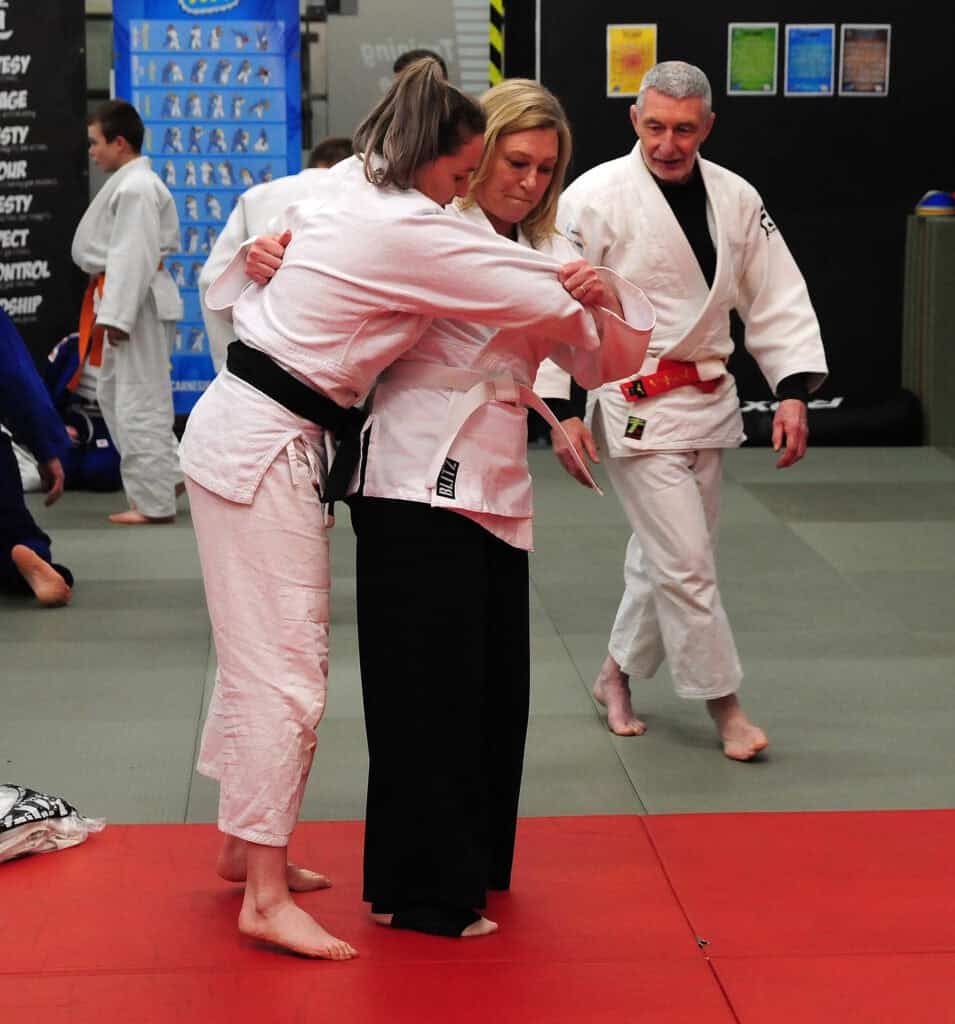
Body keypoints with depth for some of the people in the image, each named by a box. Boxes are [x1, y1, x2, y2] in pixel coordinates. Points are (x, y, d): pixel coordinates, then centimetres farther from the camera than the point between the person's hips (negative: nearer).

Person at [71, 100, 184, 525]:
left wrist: (116, 316, -24)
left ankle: (154, 502, -1)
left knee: (139, 400, -7)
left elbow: (133, 256, -23)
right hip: (128, 300, 11)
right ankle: (163, 478, 24)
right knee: (113, 392, 18)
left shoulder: (135, 188, -17)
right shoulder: (130, 182, 16)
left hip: (136, 303, -11)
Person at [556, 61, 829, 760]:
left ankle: (618, 675, 34)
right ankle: (723, 700, 8)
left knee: (665, 551, 15)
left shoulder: (736, 199, 3)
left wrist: (795, 391, -3)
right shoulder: (596, 197, -13)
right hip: (634, 405, -6)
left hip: (706, 401, 6)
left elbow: (778, 297, 7)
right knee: (685, 560, -7)